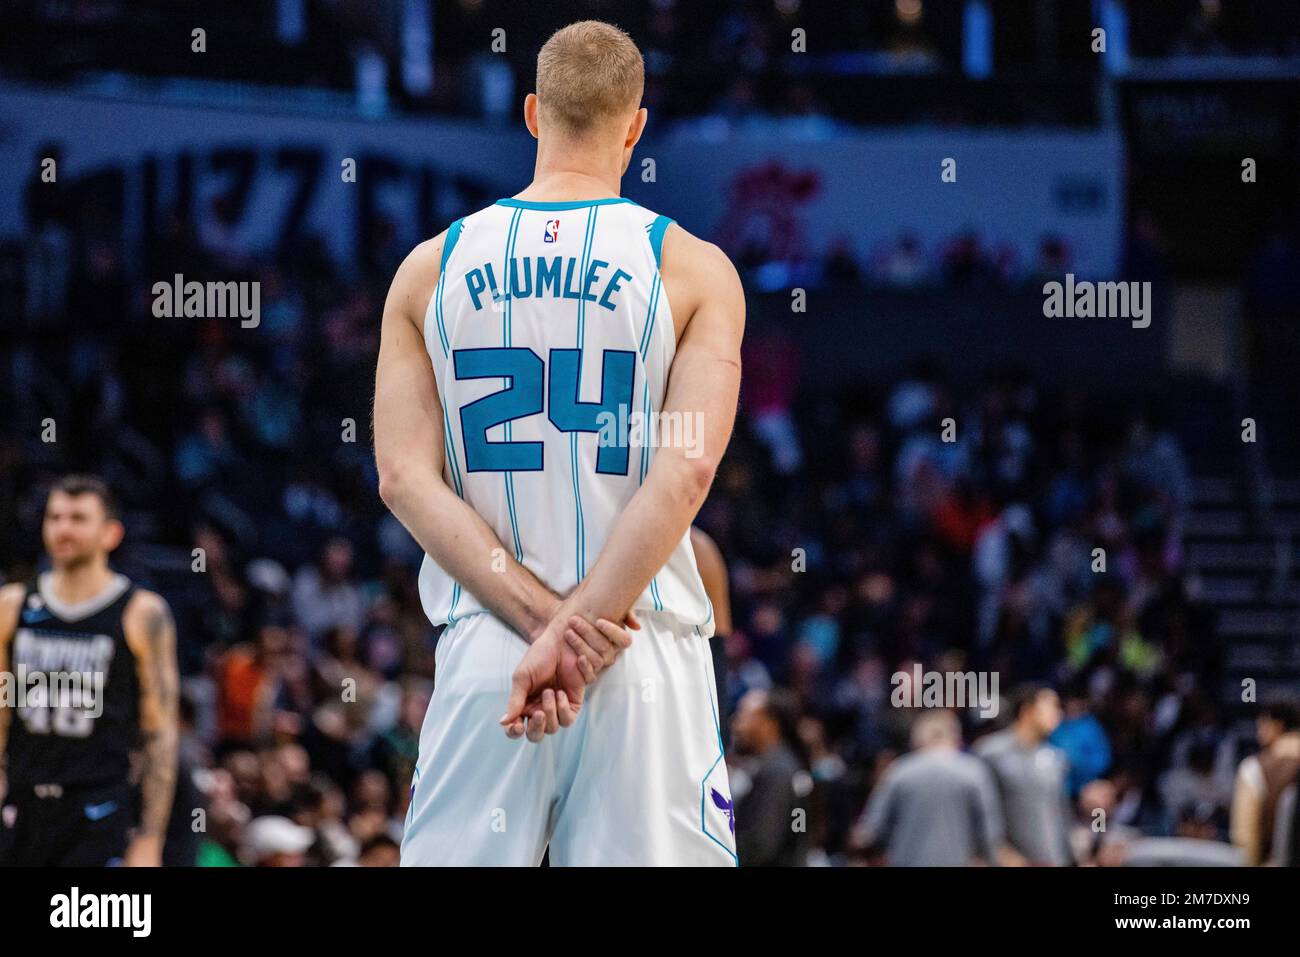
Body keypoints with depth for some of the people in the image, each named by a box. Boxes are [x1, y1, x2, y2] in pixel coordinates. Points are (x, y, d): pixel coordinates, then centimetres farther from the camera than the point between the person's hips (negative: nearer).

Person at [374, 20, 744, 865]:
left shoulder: (430, 270, 6)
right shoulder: (693, 270, 0)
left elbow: (406, 479, -3)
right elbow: (686, 470, -12)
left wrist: (546, 618, -9)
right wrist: (576, 632, -14)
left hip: (484, 656, 2)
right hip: (644, 655, -2)